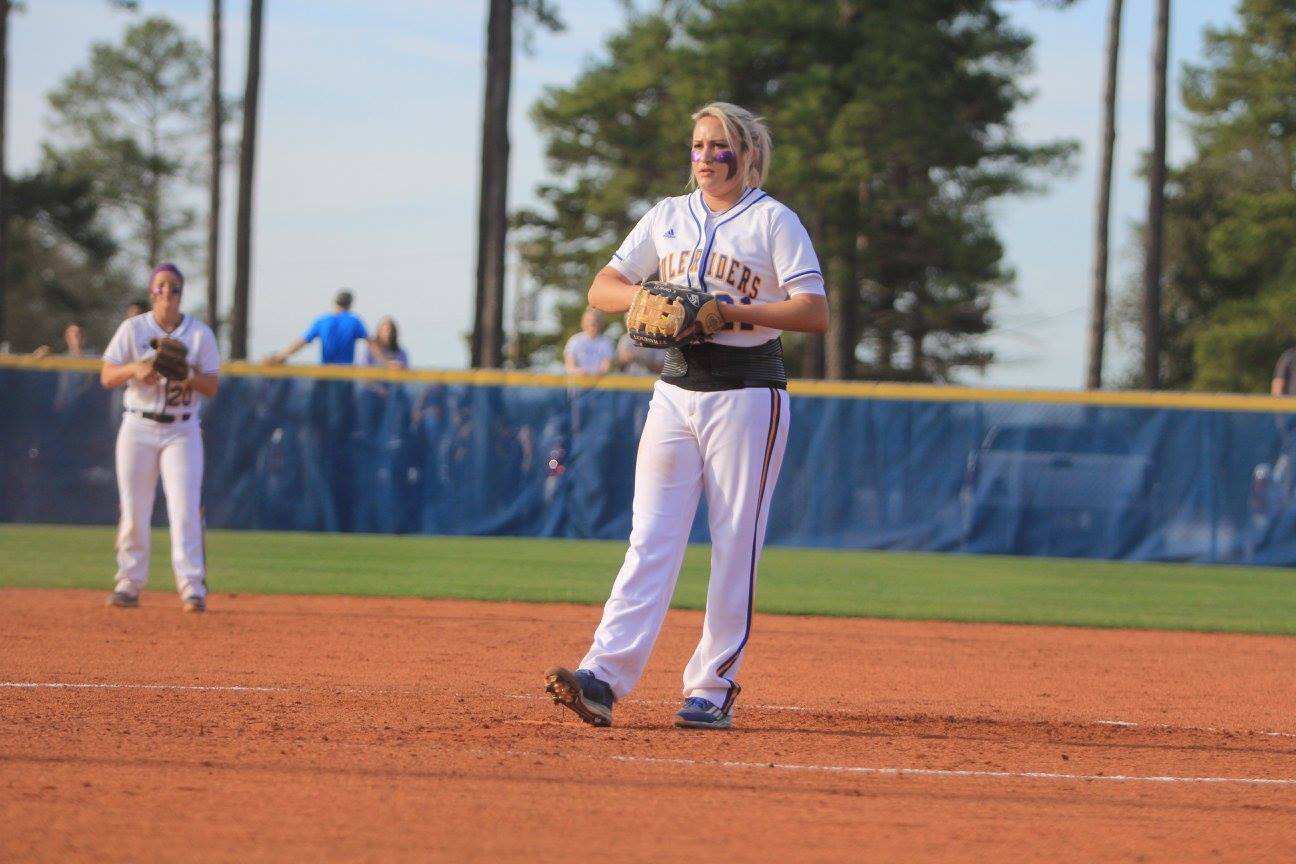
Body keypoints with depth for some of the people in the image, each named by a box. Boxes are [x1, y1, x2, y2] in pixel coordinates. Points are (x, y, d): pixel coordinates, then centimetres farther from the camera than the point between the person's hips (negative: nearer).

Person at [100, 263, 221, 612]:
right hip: (139, 427, 1)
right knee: (133, 508, 0)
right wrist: (135, 368, -20)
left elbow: (212, 386, 2)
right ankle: (129, 583, 9)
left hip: (182, 430, 0)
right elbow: (107, 377, 0)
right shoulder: (133, 329, 4)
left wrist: (187, 375, -19)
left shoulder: (200, 333, 4)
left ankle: (192, 585, -11)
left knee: (185, 507, -10)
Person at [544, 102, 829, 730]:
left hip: (748, 395, -4)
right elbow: (602, 289, 13)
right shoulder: (667, 217, 14)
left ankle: (713, 688, 1)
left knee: (735, 544, -3)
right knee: (651, 537, -6)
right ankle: (604, 677, -17)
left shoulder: (774, 222, -1)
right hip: (676, 390, 4)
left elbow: (815, 313, -11)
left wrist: (731, 310, -19)